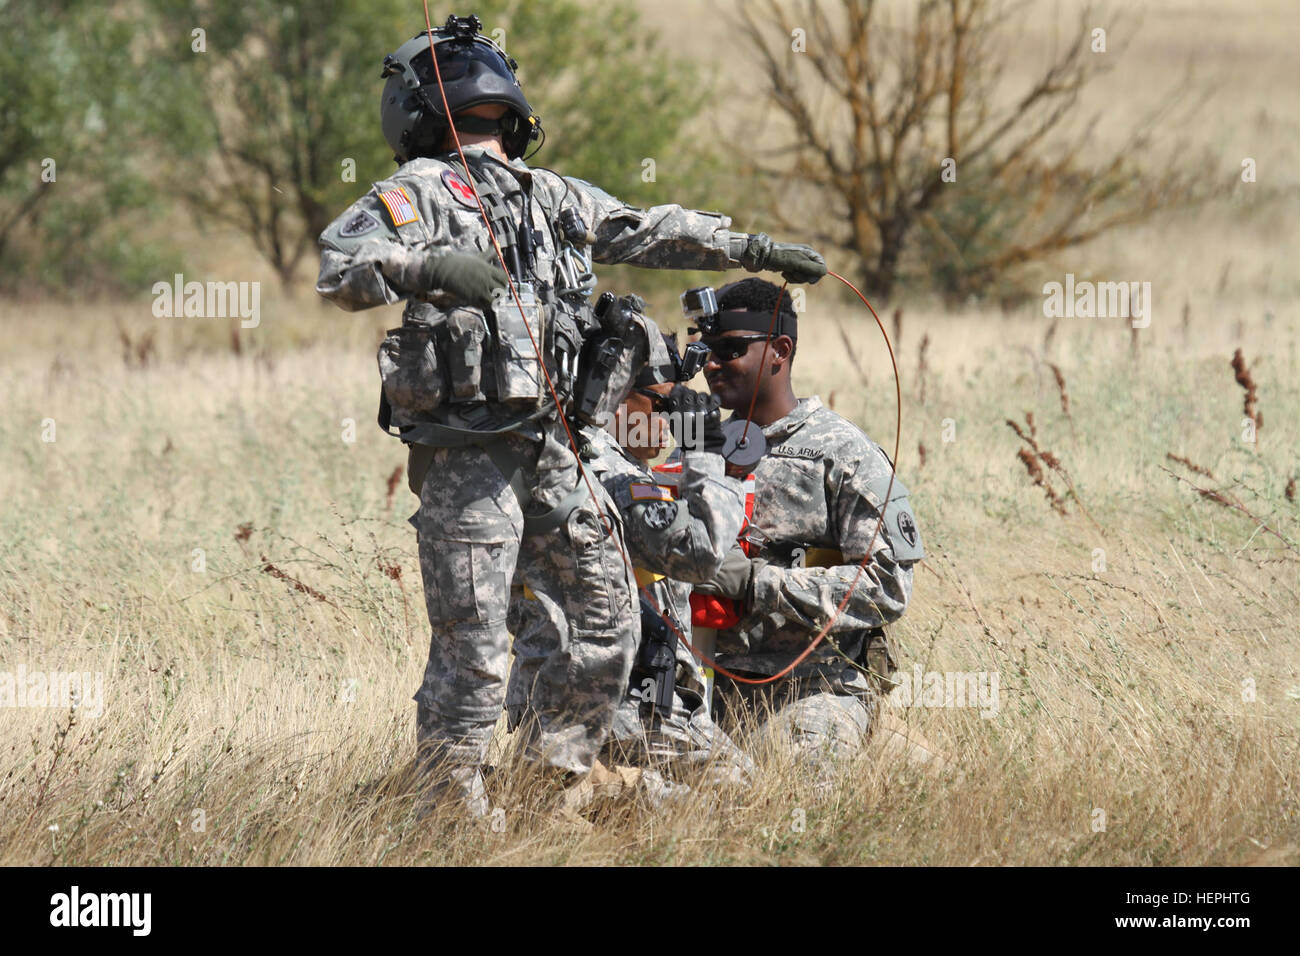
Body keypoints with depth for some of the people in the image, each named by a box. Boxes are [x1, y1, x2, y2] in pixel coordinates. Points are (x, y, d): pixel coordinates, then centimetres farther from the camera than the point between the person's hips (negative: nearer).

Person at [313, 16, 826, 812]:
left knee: (609, 623, 10)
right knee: (473, 649, -9)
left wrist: (756, 250, 28)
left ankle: (558, 785, 20)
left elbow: (649, 233, 28)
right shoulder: (419, 192, -2)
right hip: (466, 459, -7)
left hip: (552, 449, 7)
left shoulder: (555, 198, 18)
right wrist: (428, 268, -34)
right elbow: (339, 269, -16)